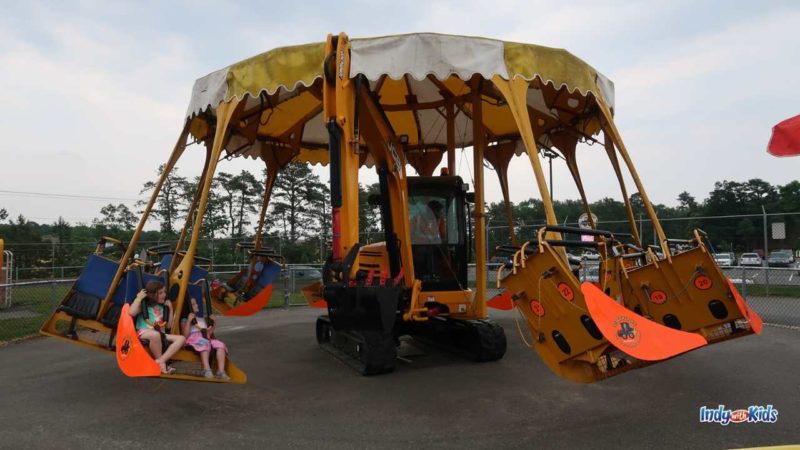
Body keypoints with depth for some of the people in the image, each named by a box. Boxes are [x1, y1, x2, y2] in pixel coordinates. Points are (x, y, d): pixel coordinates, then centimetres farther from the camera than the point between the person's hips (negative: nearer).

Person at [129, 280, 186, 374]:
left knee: (181, 338, -17)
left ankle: (160, 360, -29)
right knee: (155, 334, -42)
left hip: (160, 334, 6)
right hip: (143, 333, -6)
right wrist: (139, 298, -12)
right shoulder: (143, 304, 1)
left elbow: (168, 326, 15)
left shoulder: (163, 307, 16)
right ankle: (161, 362, -21)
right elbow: (131, 313, -22)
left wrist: (170, 309, 11)